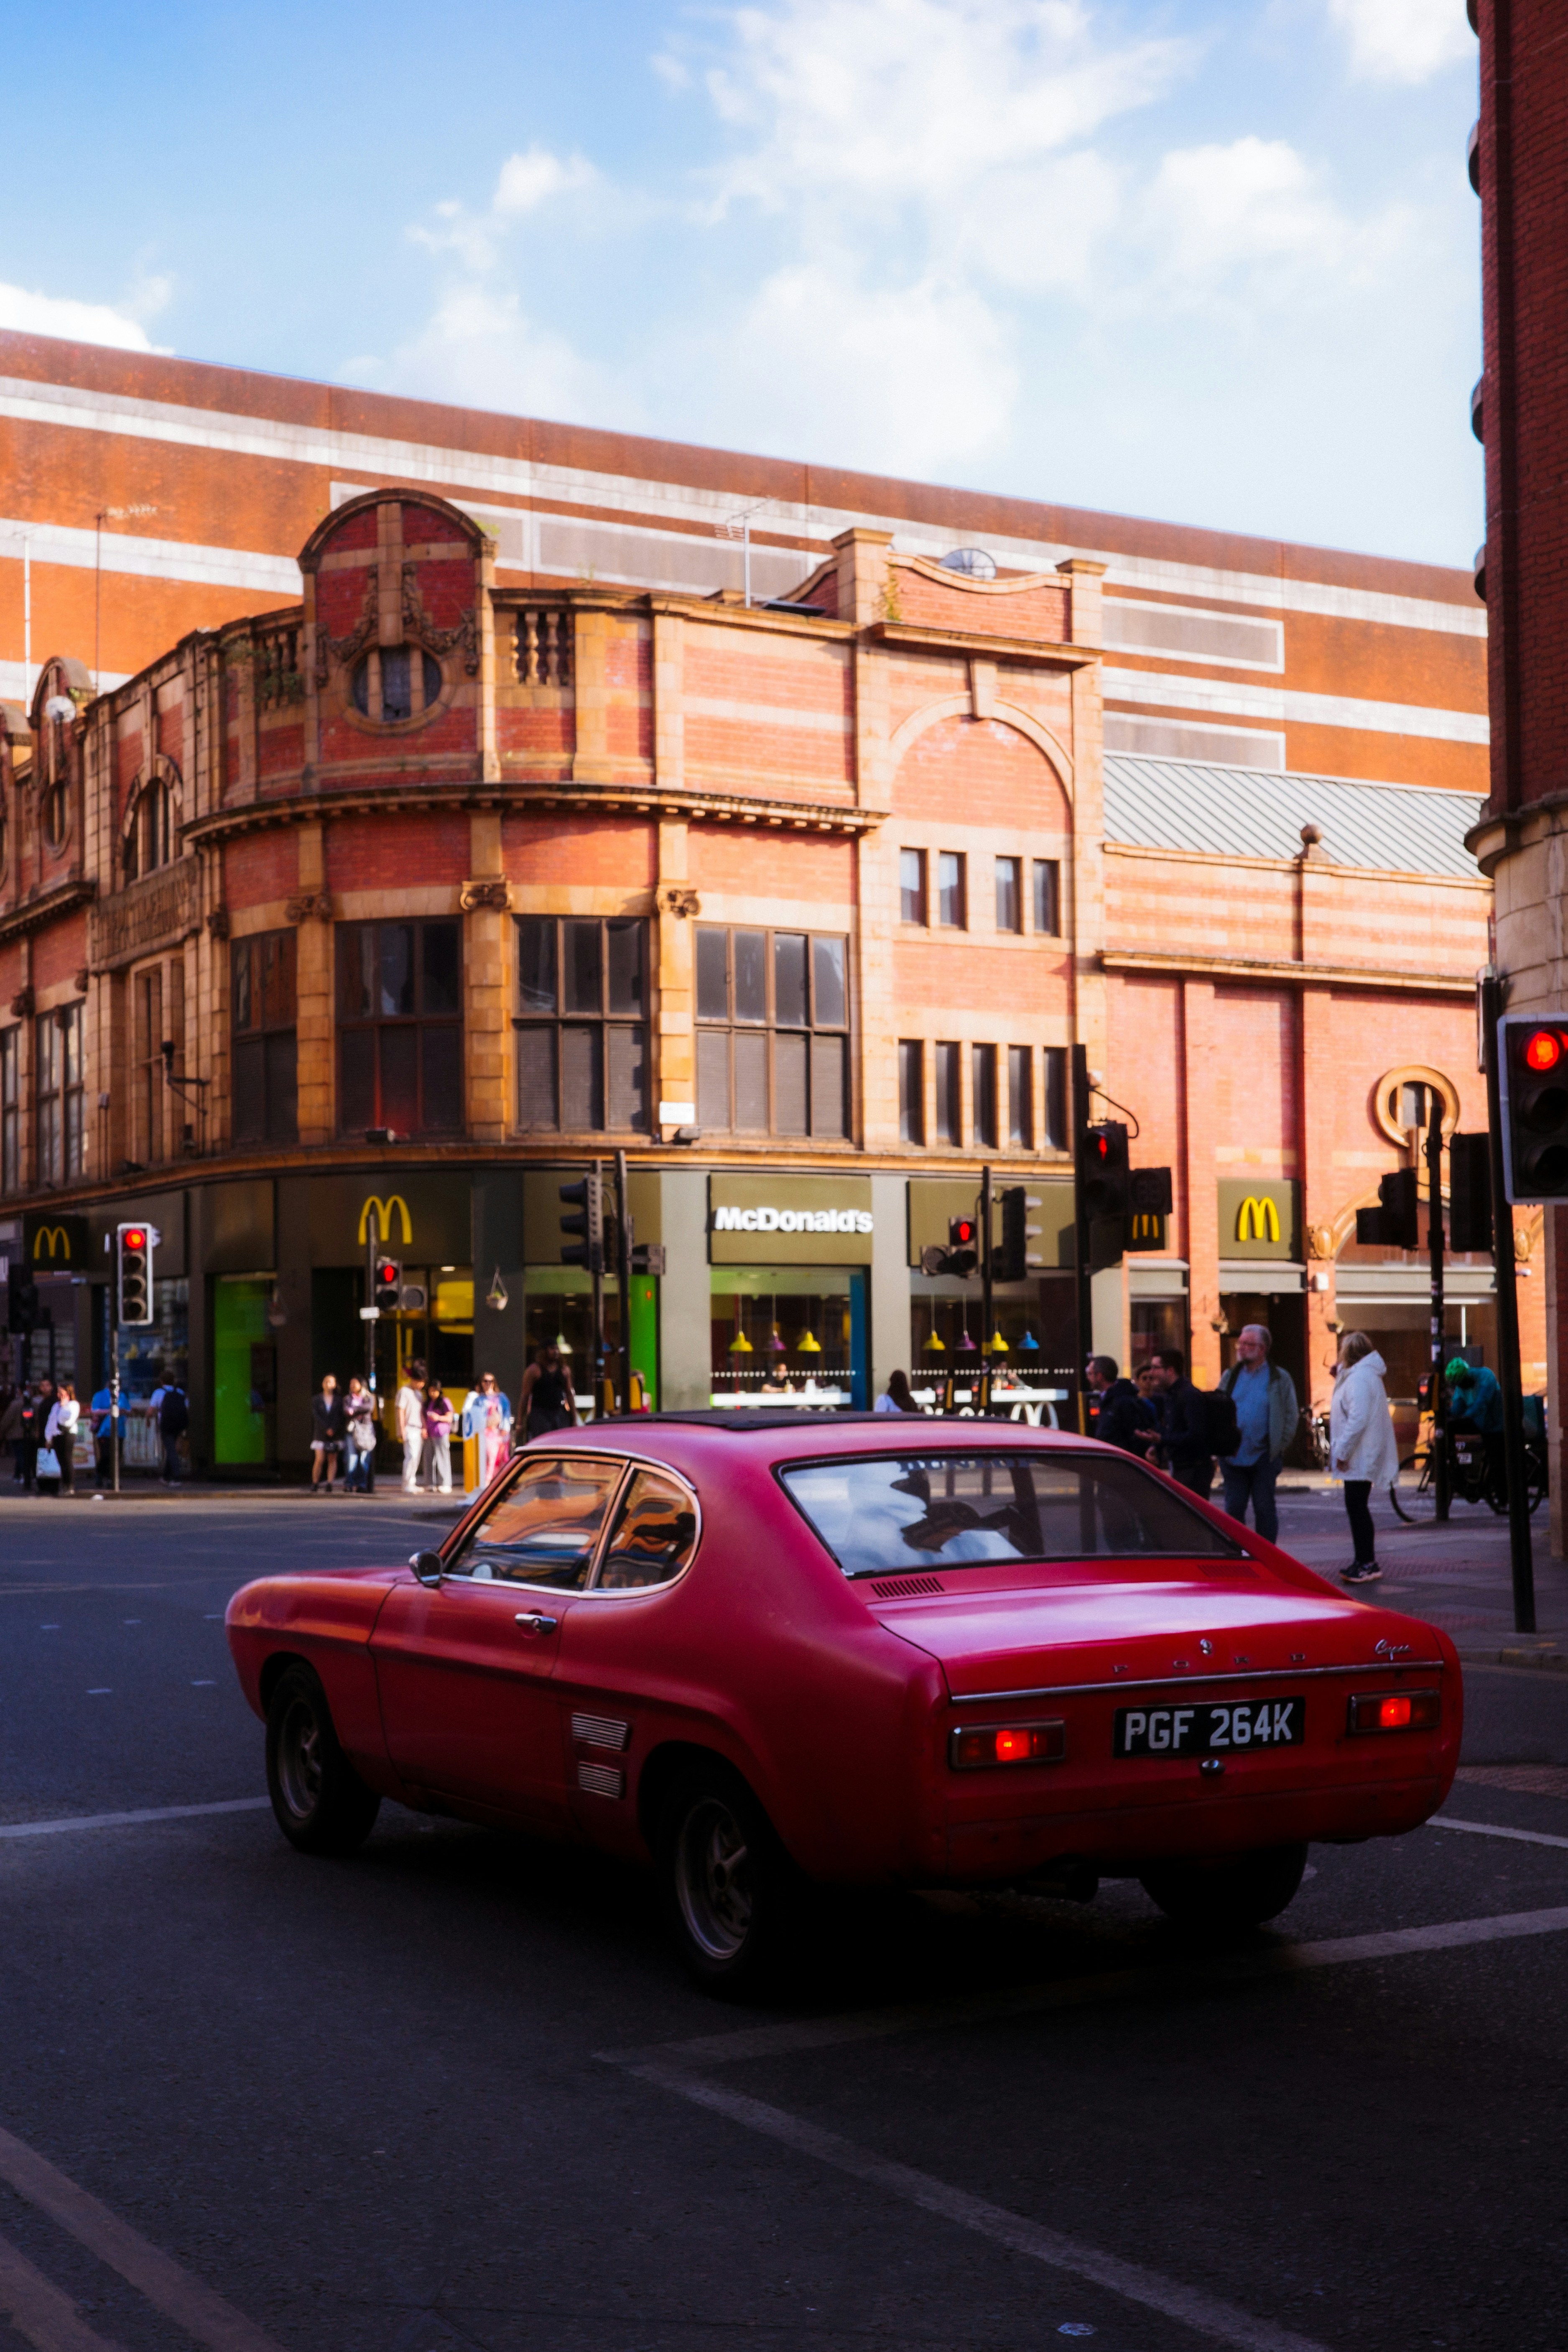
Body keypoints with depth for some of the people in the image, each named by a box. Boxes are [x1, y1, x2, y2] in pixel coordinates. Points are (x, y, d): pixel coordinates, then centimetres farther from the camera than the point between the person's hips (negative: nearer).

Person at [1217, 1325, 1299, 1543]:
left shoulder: (1280, 1379, 0)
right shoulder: (1230, 1377, 10)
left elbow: (1291, 1417, 1)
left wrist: (1278, 1448, -5)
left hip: (1263, 1458, -3)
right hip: (1234, 1458, 3)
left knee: (1265, 1509, 2)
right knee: (1234, 1509, 5)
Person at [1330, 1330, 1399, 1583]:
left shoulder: (1360, 1377, -17)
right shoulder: (1359, 1374, 17)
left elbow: (1358, 1419, -24)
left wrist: (1342, 1451, -21)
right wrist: (1338, 1377, 13)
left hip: (1360, 1458, -11)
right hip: (1361, 1457, 11)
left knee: (1357, 1508, -8)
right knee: (1357, 1508, 14)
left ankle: (1367, 1564, -6)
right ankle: (1364, 1562, 18)